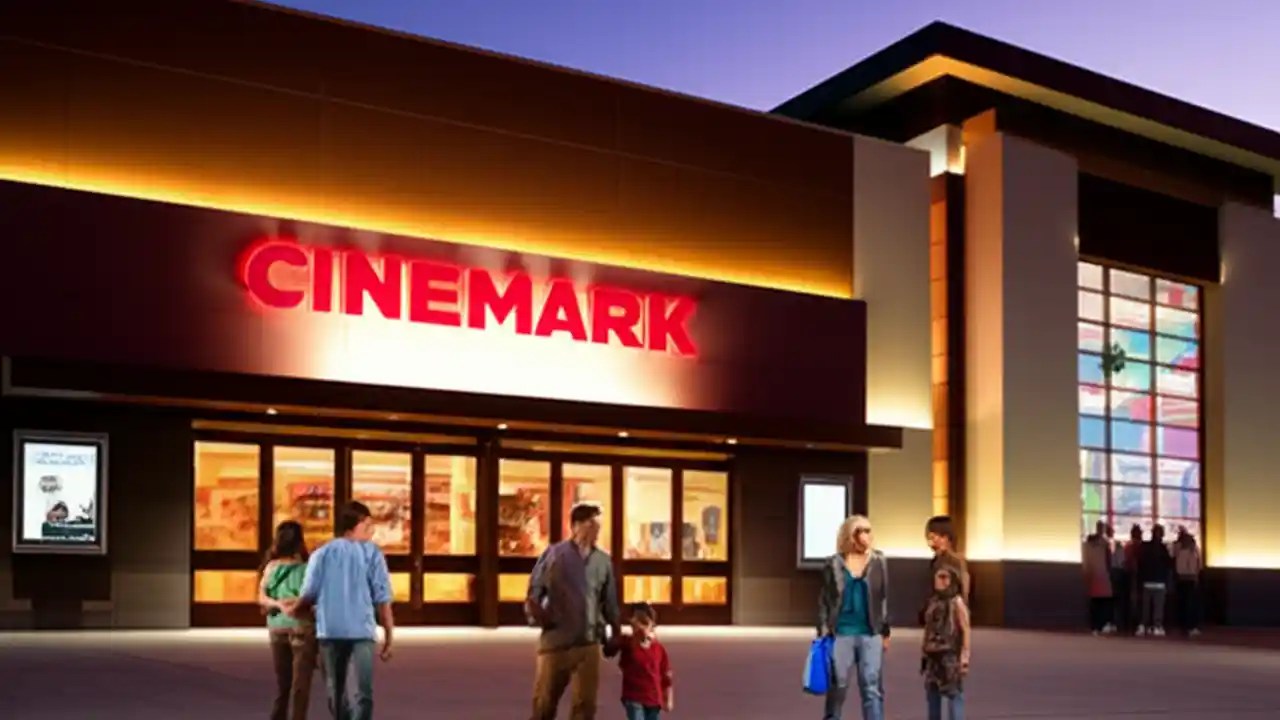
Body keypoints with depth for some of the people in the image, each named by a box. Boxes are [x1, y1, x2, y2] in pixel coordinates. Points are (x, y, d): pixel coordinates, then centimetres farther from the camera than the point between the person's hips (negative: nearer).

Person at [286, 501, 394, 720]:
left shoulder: (321, 554, 7)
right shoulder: (372, 553, 1)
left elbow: (309, 595, 4)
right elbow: (382, 598, -4)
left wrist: (293, 609, 25)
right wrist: (388, 636, 0)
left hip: (330, 631, 3)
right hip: (362, 631, -3)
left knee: (336, 692, 17)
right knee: (363, 693, -4)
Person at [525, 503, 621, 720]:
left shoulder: (603, 560, 5)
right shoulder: (554, 554, -4)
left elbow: (610, 602, 12)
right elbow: (533, 591, 1)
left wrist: (615, 633, 9)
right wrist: (536, 612, -16)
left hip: (588, 643, 3)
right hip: (555, 641, -3)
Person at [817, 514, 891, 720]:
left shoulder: (879, 561, 3)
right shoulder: (833, 563, 0)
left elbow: (884, 598, 7)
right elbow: (825, 600, 3)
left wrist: (885, 632, 6)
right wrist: (823, 631, -2)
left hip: (871, 634, 0)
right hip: (841, 633, 0)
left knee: (872, 687, 0)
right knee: (837, 686, 7)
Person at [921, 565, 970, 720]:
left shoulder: (957, 602, -8)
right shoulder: (933, 601, 13)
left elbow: (966, 631, -12)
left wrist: (964, 656, -17)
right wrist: (924, 649, 13)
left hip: (951, 656, -8)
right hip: (933, 657, 8)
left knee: (954, 693, -8)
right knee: (932, 693, 12)